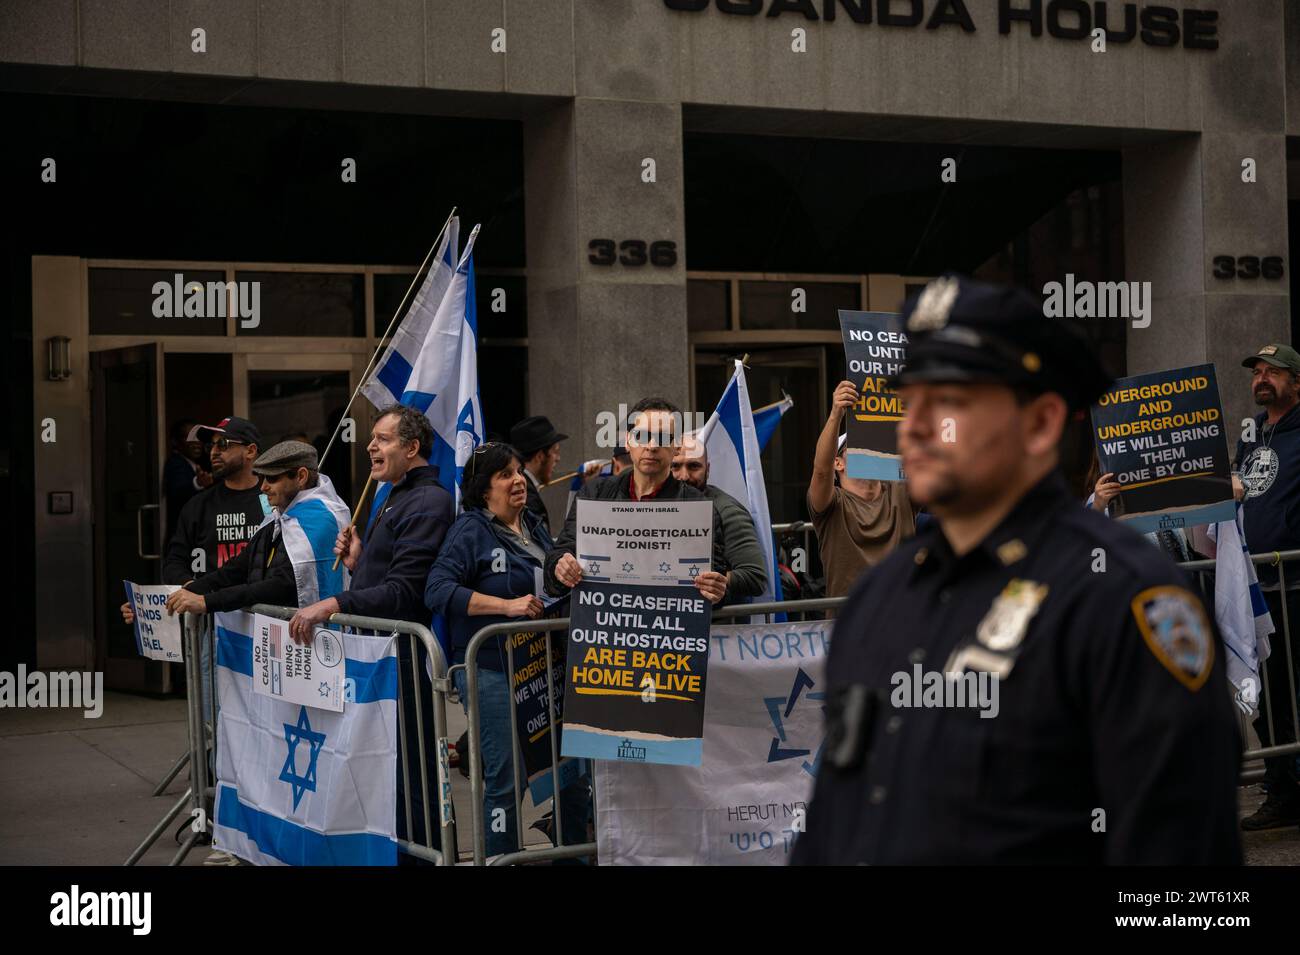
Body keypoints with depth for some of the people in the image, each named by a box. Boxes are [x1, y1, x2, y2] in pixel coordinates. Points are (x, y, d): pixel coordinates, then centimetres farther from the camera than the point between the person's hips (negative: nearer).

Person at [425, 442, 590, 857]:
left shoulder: (533, 527, 15)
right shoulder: (471, 530, -5)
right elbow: (438, 591, -17)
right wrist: (508, 606, -23)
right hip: (493, 671, -7)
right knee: (507, 778, -3)